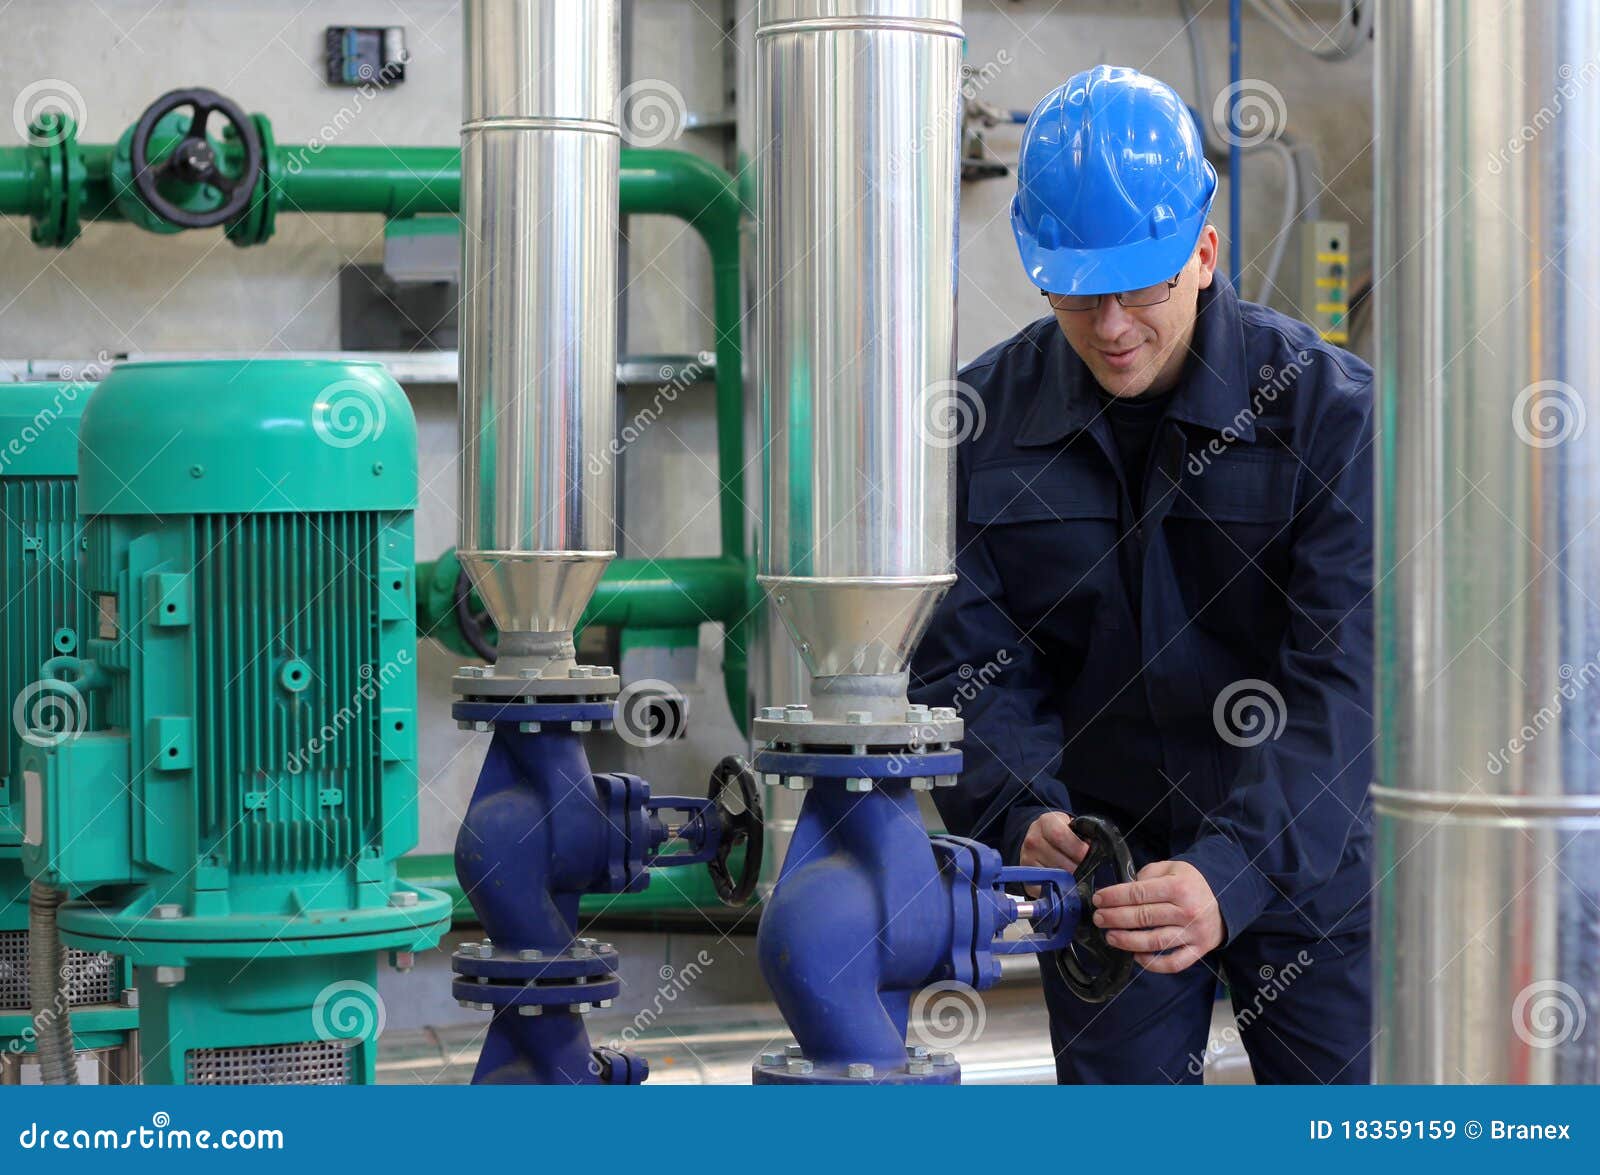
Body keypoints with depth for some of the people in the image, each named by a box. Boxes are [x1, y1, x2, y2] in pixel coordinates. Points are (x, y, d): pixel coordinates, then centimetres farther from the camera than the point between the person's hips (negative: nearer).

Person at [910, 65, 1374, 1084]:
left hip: (1309, 853, -2)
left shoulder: (1330, 407, -16)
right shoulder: (987, 418, -6)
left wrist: (1232, 874, -38)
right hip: (1100, 857, 2)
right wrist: (1021, 815, -27)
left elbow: (1342, 682, -24)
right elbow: (968, 660, -7)